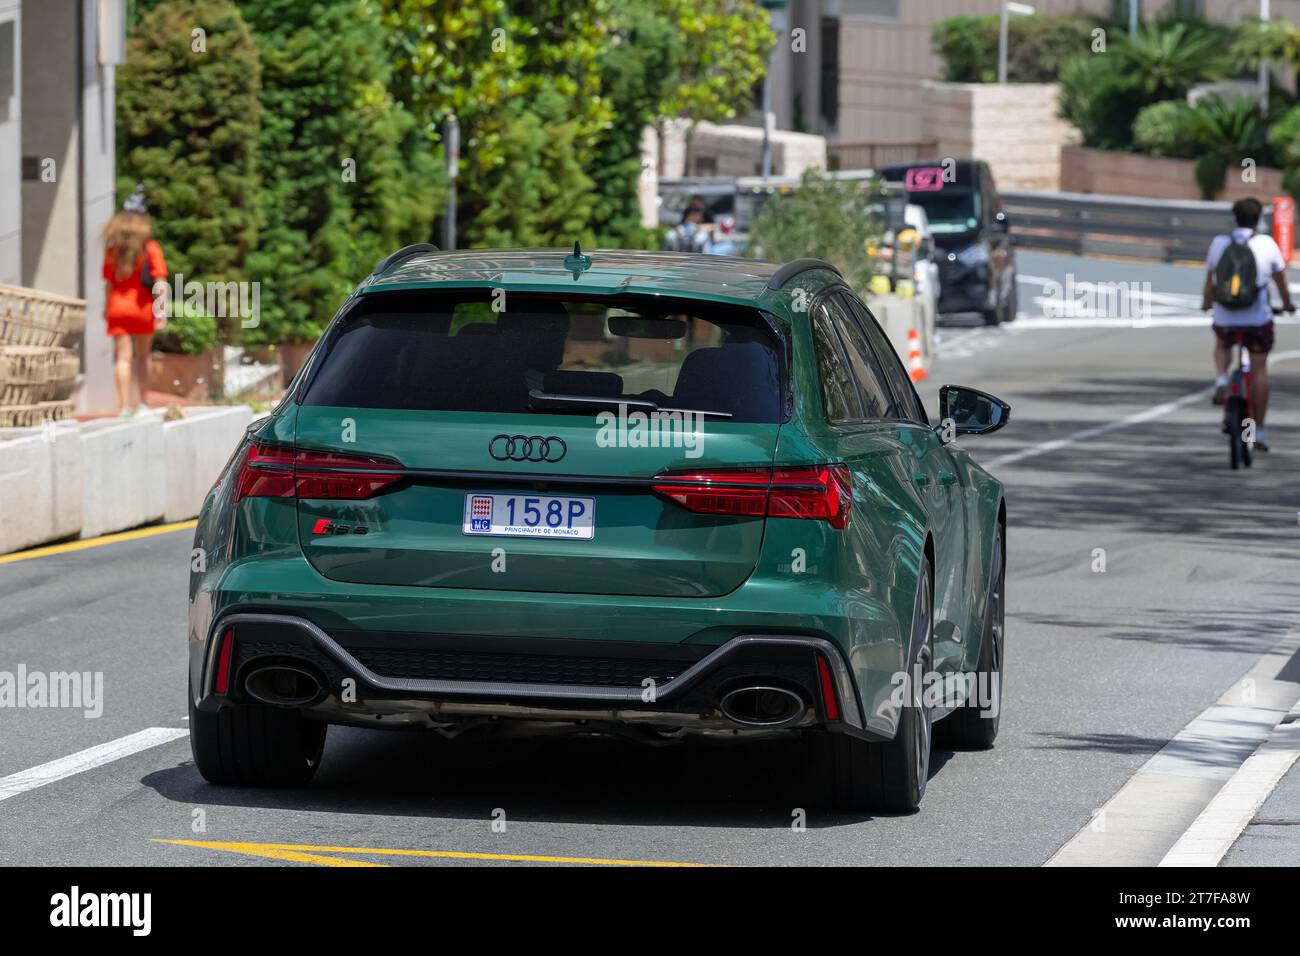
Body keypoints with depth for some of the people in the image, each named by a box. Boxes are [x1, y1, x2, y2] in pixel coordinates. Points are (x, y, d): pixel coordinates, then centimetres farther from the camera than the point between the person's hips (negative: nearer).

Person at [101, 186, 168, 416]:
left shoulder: (113, 248, 1)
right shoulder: (150, 248, -6)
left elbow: (108, 281, 4)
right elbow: (160, 280, -11)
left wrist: (107, 307, 14)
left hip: (118, 305, 1)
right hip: (142, 307, -1)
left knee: (123, 357, 0)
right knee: (142, 357, 14)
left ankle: (125, 404, -8)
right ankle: (140, 401, 15)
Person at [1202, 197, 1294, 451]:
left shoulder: (1219, 244, 0)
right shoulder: (1267, 244, -5)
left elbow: (1209, 280, 11)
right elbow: (1281, 279, 7)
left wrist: (1207, 302, 31)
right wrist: (1287, 304, 27)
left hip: (1225, 320, 2)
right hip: (1258, 320, -2)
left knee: (1222, 345, 34)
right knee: (1259, 370, 10)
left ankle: (1221, 380, 5)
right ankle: (1259, 431, 7)